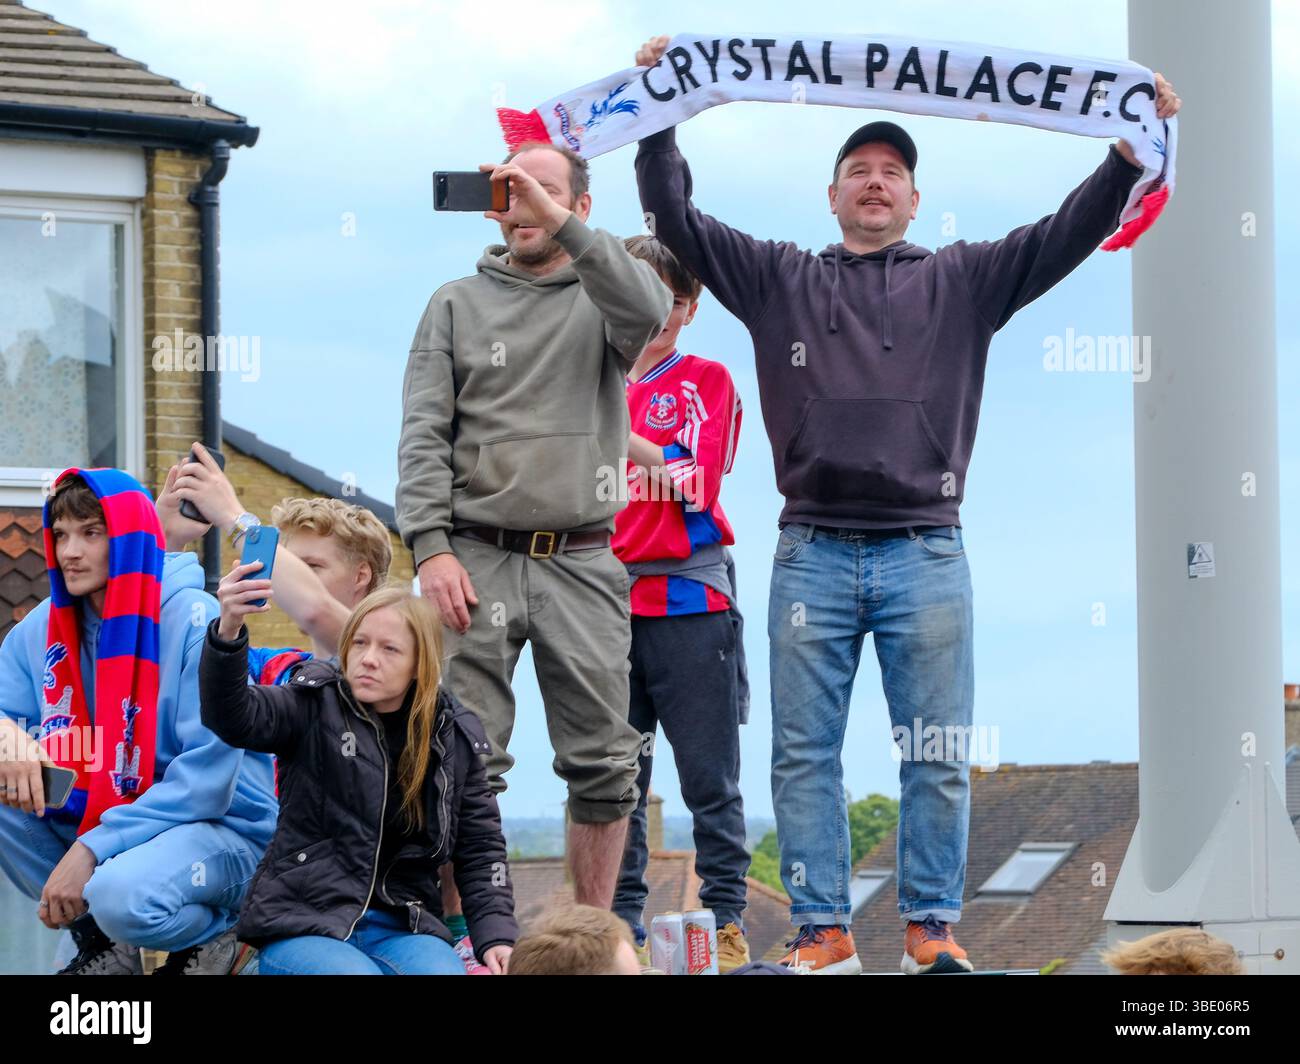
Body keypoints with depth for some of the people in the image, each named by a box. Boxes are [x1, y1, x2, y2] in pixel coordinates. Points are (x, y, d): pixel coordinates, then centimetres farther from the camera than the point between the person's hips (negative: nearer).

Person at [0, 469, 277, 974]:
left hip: (221, 827, -6)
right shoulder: (42, 629, 3)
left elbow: (207, 779, -19)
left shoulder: (195, 620, -15)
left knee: (122, 894, -38)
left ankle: (215, 933, -2)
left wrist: (94, 849, -25)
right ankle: (102, 946, -1)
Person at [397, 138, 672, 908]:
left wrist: (560, 224, -24)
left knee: (603, 763, 1)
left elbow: (650, 309, -17)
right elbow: (424, 435, 4)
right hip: (477, 558, 0)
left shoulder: (600, 297, 9)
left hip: (582, 564, 0)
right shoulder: (458, 304, 12)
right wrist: (431, 547, -8)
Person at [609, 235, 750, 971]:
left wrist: (615, 430, -22)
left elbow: (694, 484, -10)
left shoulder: (707, 381, 4)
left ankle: (727, 923, 2)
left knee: (710, 774, -1)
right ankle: (622, 924, 9)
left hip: (690, 601, -4)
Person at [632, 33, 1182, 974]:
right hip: (813, 554, 1)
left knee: (938, 755, 0)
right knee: (805, 753, 0)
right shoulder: (781, 280, 15)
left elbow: (1068, 234, 5)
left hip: (926, 553, 0)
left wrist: (1130, 154, -7)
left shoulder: (961, 281, 13)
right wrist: (658, 119, 1)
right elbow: (677, 219, 10)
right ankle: (823, 933, 5)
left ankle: (933, 929, 6)